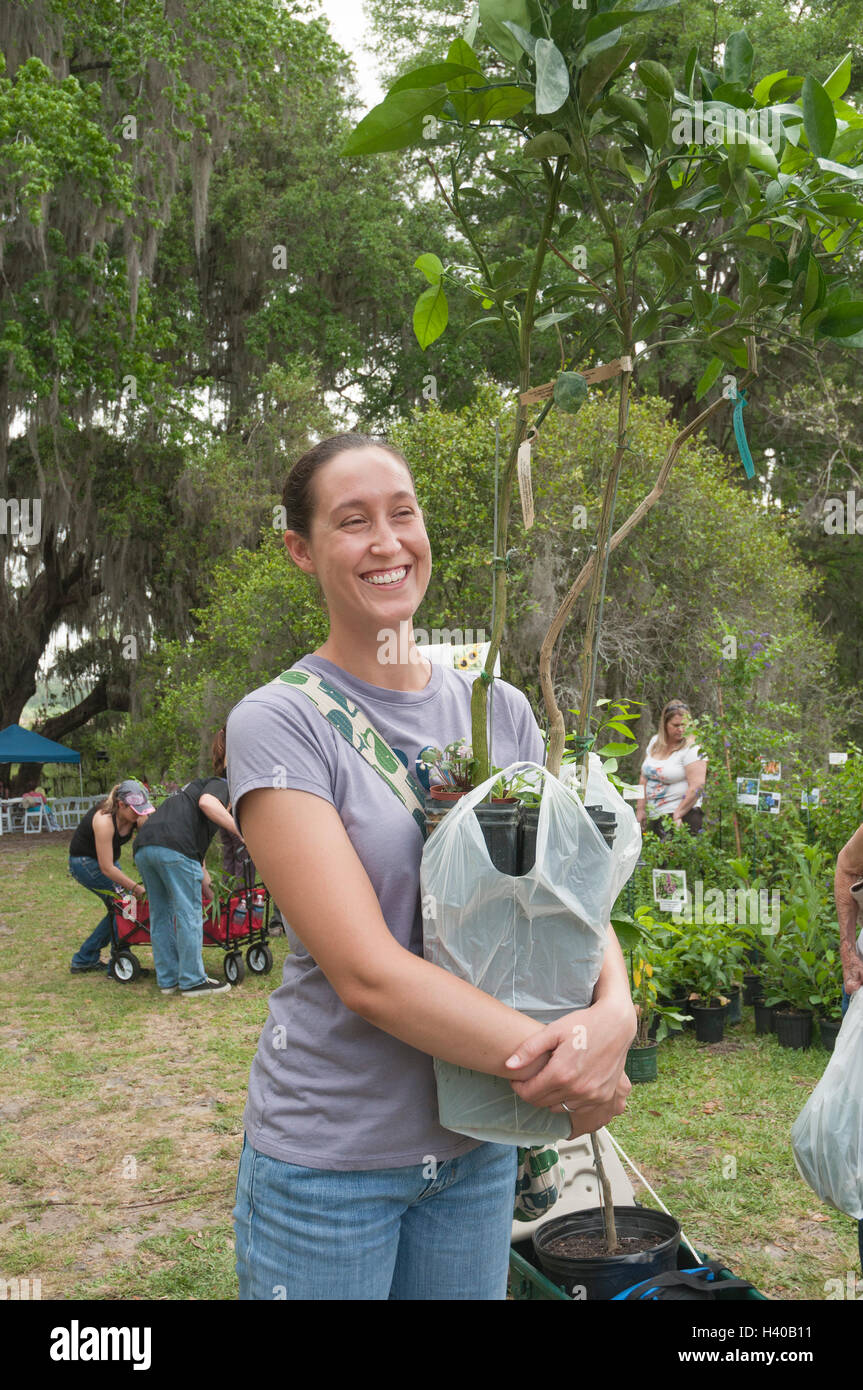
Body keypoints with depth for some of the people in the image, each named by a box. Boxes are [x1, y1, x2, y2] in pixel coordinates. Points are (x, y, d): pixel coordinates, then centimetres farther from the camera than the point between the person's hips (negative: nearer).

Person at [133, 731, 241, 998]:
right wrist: (240, 831, -14)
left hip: (143, 847, 9)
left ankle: (168, 979, 23)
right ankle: (193, 981, 7)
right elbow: (207, 802, -13)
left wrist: (206, 887, 47)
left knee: (161, 915, 16)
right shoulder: (221, 785, 15)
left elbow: (197, 853, 42)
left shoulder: (196, 785, 39)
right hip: (174, 846, -9)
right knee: (188, 914, 1)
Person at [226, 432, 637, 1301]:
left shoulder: (502, 711, 2)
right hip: (327, 1156, -4)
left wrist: (615, 1012, -20)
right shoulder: (276, 723, -14)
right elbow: (366, 972, -21)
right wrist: (558, 1069, -22)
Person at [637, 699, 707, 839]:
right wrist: (641, 808, 10)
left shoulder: (692, 748, -8)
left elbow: (697, 786, -15)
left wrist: (677, 815, -15)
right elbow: (644, 778, 16)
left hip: (682, 816, -6)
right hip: (654, 816, 6)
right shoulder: (655, 742, 11)